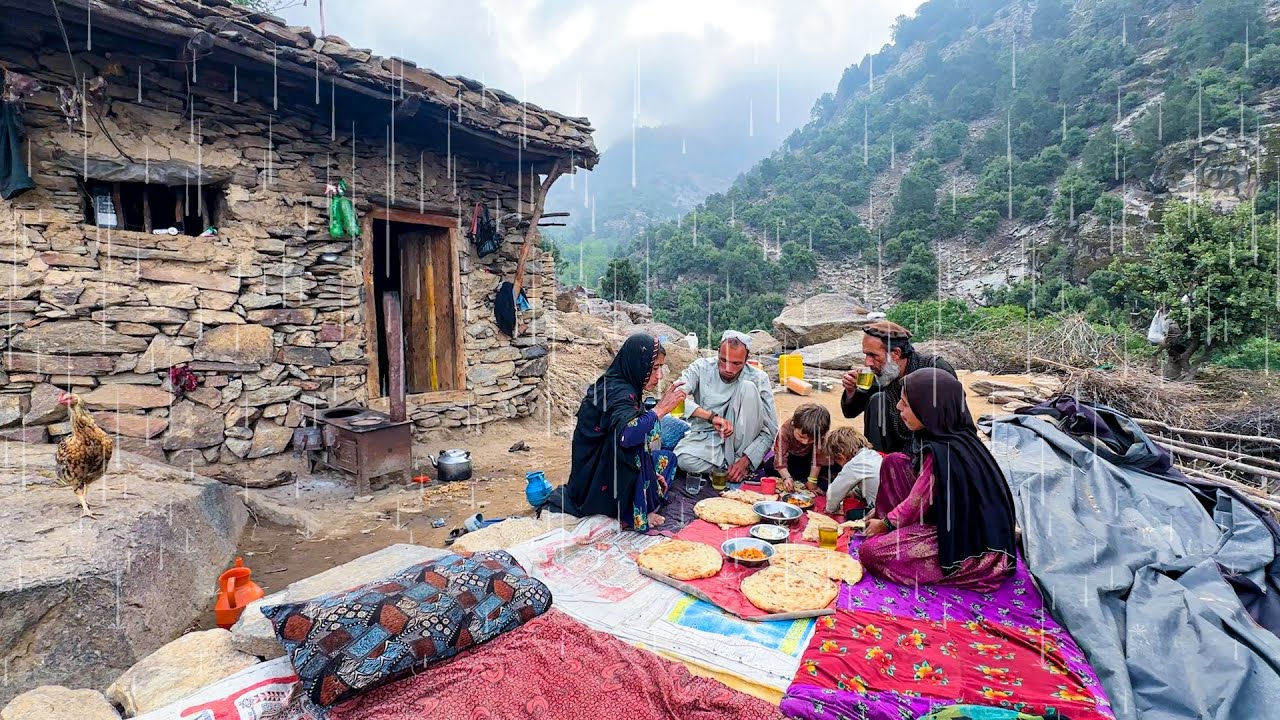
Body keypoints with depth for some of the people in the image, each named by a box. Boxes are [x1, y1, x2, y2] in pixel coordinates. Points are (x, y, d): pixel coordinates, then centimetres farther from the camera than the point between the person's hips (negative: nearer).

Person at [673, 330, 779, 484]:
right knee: (684, 460, -33)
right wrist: (711, 416, -35)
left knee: (748, 387, -21)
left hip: (739, 441, 0)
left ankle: (740, 458, -16)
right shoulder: (702, 367, -8)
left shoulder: (758, 378, -9)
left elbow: (770, 430, -9)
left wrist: (745, 460, -21)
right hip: (705, 438, 0)